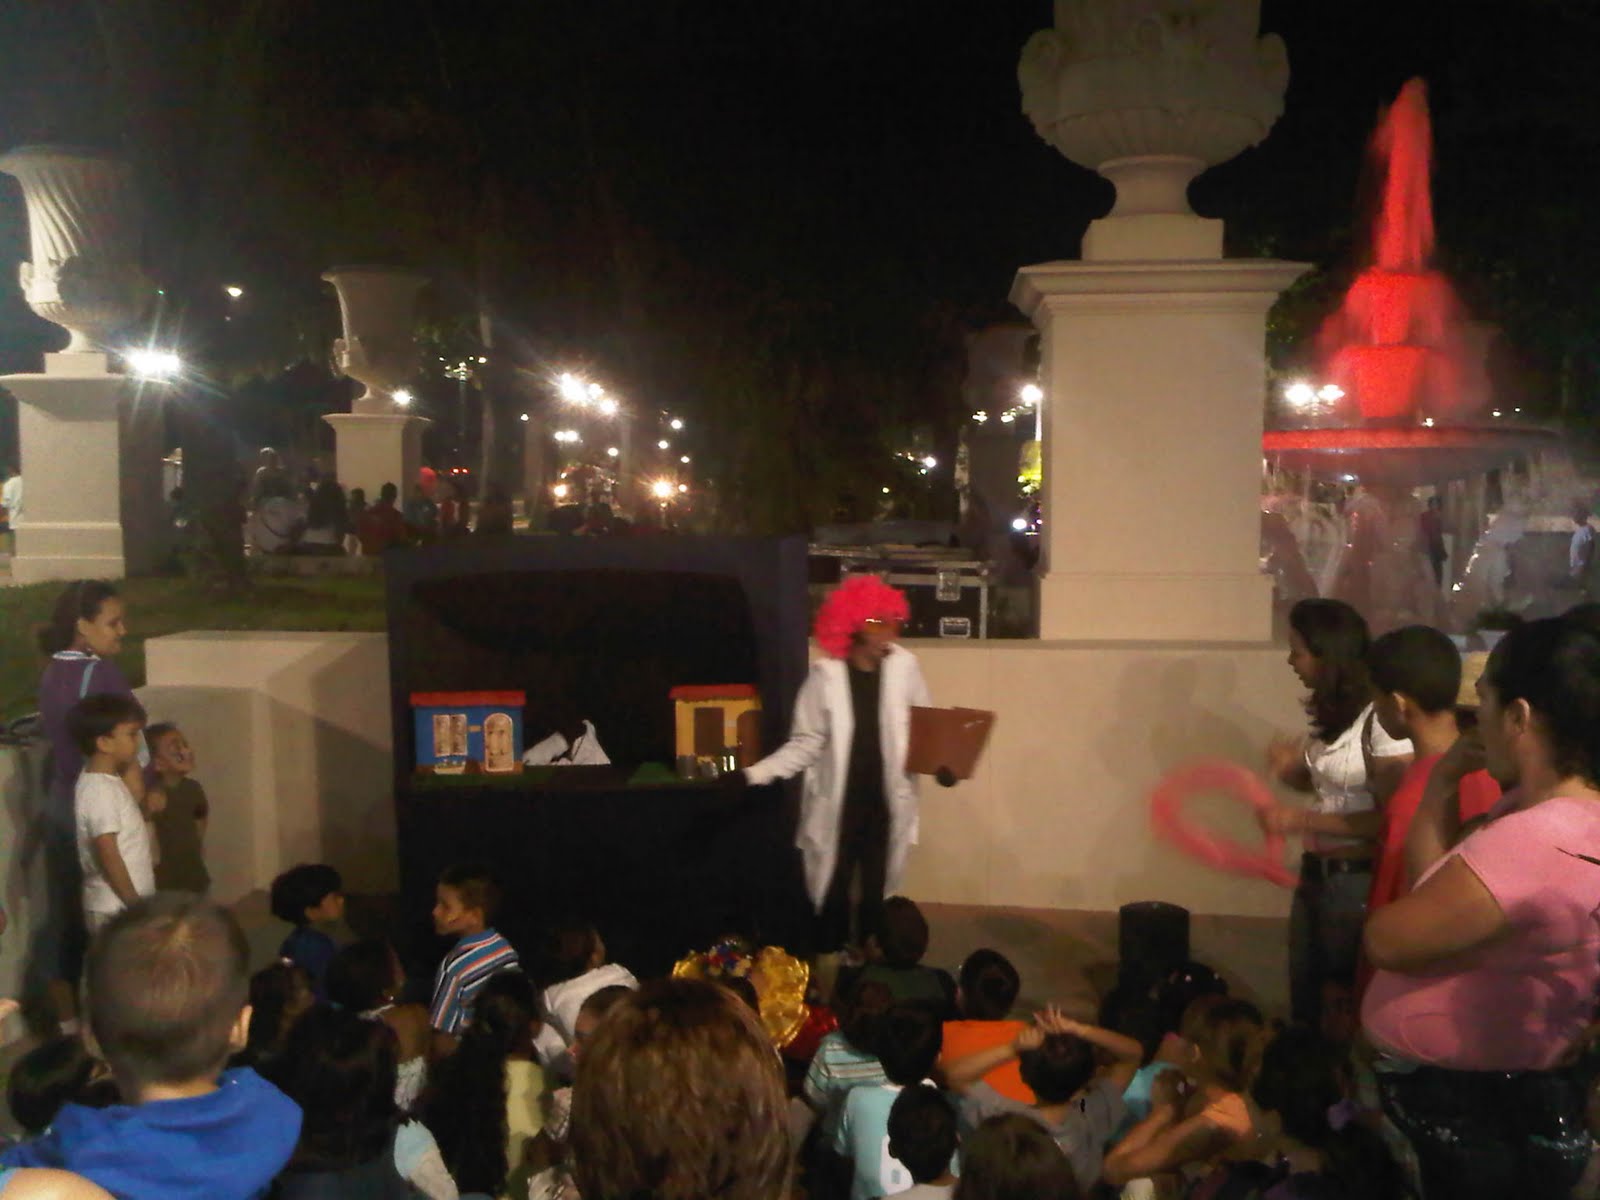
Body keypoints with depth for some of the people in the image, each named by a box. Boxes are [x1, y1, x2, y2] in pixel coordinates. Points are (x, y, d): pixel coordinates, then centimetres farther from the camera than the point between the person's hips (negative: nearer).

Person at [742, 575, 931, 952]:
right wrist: (756, 773, -16)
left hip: (885, 804, 2)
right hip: (837, 805, -1)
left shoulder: (904, 667, -5)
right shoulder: (826, 674, -10)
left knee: (876, 895, 12)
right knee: (832, 895, 7)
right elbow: (806, 743, -6)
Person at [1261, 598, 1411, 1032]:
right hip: (1315, 873, 8)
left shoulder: (1383, 720, -20)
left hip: (1358, 880, -8)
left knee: (1344, 1001, 8)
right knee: (1304, 996, 20)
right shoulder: (1330, 714, 6)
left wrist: (1301, 820, -21)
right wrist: (1289, 769, -3)